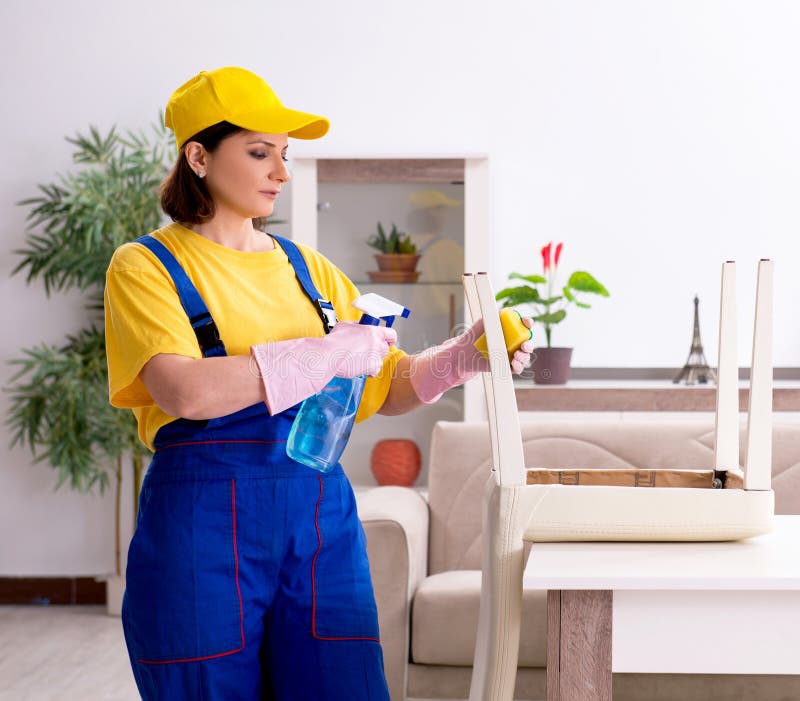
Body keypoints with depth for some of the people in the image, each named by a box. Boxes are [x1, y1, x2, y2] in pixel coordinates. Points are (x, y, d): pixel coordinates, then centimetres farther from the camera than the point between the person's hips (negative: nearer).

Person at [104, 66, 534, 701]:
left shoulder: (306, 267, 16)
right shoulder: (146, 266, -1)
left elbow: (387, 389, 17)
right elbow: (185, 391, -19)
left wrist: (461, 358, -1)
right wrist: (326, 355, -15)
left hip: (321, 516, 4)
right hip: (203, 521, -4)